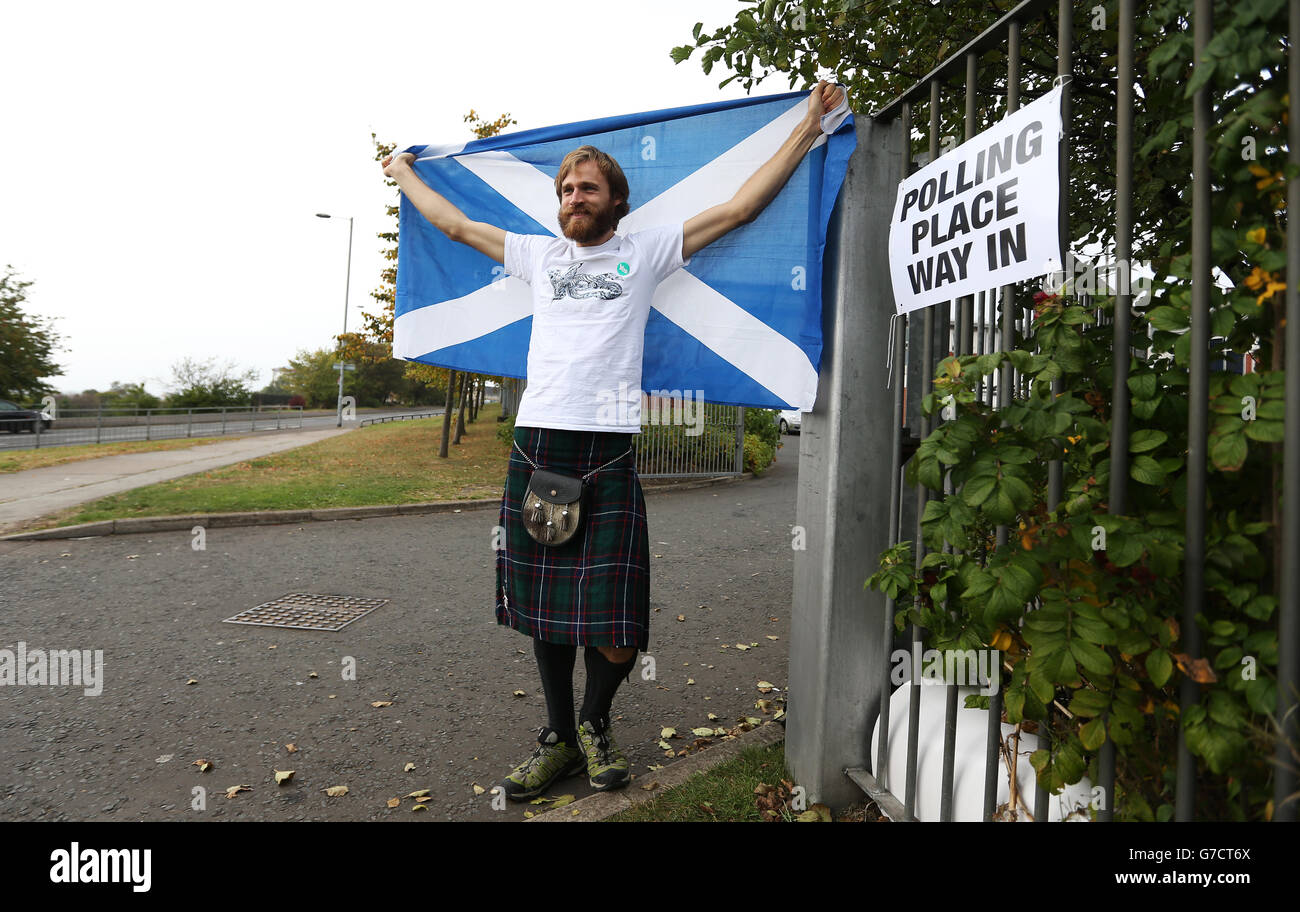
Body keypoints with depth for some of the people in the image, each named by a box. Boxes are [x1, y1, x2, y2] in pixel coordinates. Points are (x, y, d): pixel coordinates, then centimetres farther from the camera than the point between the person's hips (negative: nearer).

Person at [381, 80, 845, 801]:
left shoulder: (647, 252, 11)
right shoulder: (539, 255, 19)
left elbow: (739, 207, 10)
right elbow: (457, 225, 31)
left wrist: (807, 127, 11)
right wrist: (405, 174, 42)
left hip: (609, 452, -3)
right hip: (535, 445, 4)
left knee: (613, 632, -7)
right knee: (544, 611, 11)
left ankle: (596, 723, 23)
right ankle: (560, 739, 29)